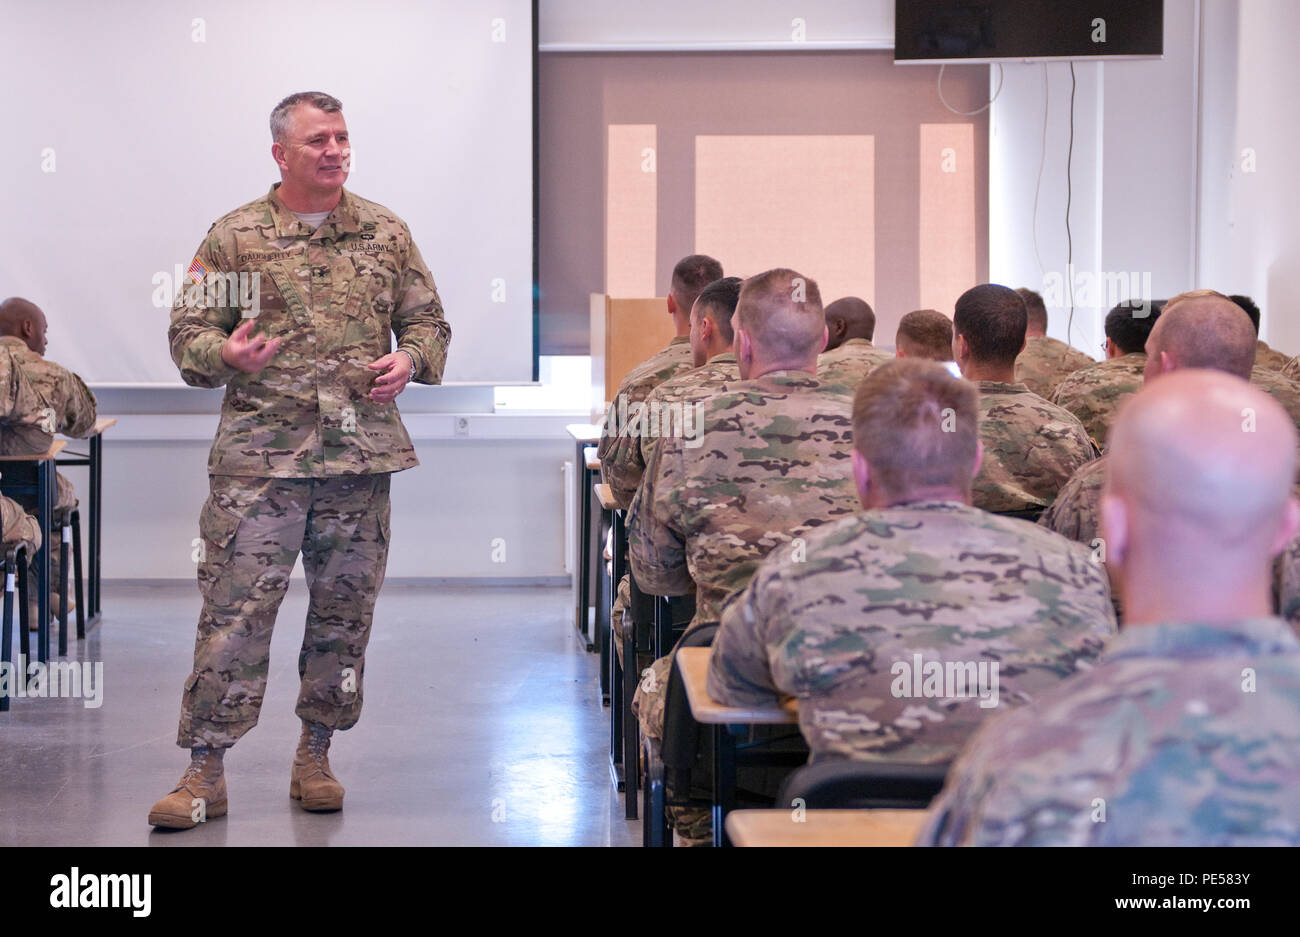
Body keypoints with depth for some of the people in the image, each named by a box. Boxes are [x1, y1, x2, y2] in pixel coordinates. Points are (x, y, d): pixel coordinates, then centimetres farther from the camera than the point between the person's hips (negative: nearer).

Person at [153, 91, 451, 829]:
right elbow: (188, 332, 4)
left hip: (362, 455, 3)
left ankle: (315, 756, 23)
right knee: (235, 610, -6)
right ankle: (205, 772, 1)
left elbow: (429, 321, 15)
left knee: (345, 610, 8)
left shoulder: (385, 233, 10)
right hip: (260, 455, -3)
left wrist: (410, 360, -6)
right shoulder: (235, 237, 3)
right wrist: (226, 354, -18)